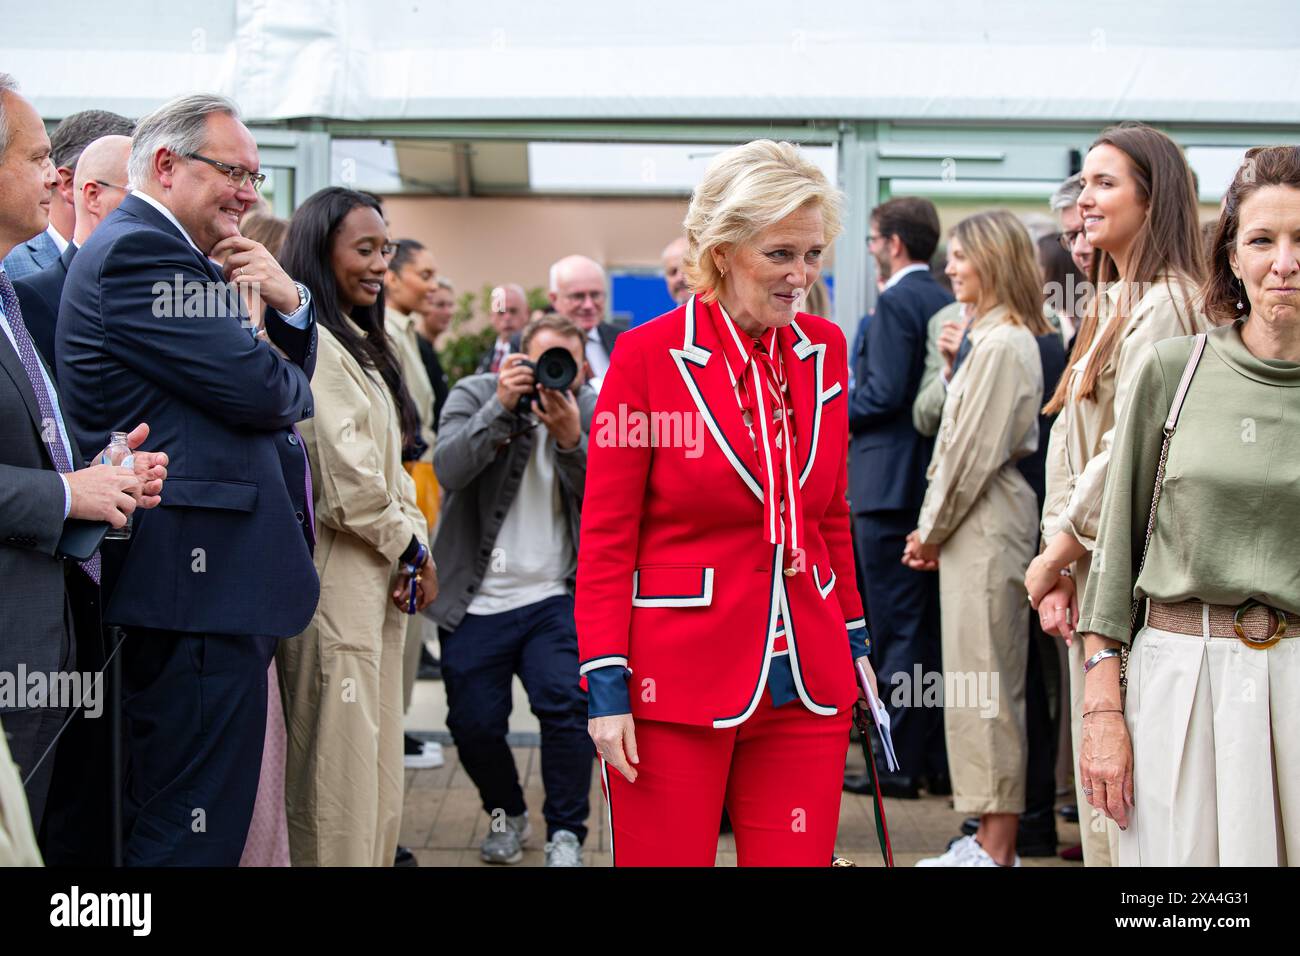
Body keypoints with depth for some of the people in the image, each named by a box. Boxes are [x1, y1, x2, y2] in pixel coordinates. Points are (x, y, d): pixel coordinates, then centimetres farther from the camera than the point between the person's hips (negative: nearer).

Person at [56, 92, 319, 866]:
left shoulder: (183, 256, 19)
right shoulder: (138, 251, -13)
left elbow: (296, 374, 20)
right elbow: (262, 390, -19)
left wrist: (288, 301, 0)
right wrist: (288, 383, 4)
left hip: (204, 583, 11)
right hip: (202, 579, -11)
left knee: (166, 821, 17)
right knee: (196, 832, -6)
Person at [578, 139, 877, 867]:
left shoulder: (825, 350, 7)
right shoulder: (650, 356, -7)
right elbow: (607, 538, -6)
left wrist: (853, 639, 15)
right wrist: (607, 685, -9)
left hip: (806, 683, 5)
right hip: (677, 683, -4)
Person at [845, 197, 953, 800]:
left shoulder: (895, 303, -13)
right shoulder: (944, 302, 13)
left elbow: (885, 394, -20)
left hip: (891, 482, -9)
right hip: (936, 478, 9)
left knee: (896, 628, -4)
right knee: (933, 625, 13)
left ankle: (898, 766, 0)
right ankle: (939, 761, 19)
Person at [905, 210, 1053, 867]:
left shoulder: (1002, 346, -15)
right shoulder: (991, 338, 16)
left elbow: (975, 452, -16)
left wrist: (932, 529, -5)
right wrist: (933, 530, 12)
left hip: (986, 528, -10)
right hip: (972, 529, 10)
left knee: (984, 684, -6)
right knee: (978, 684, 12)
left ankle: (996, 850, 0)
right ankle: (991, 837, 18)